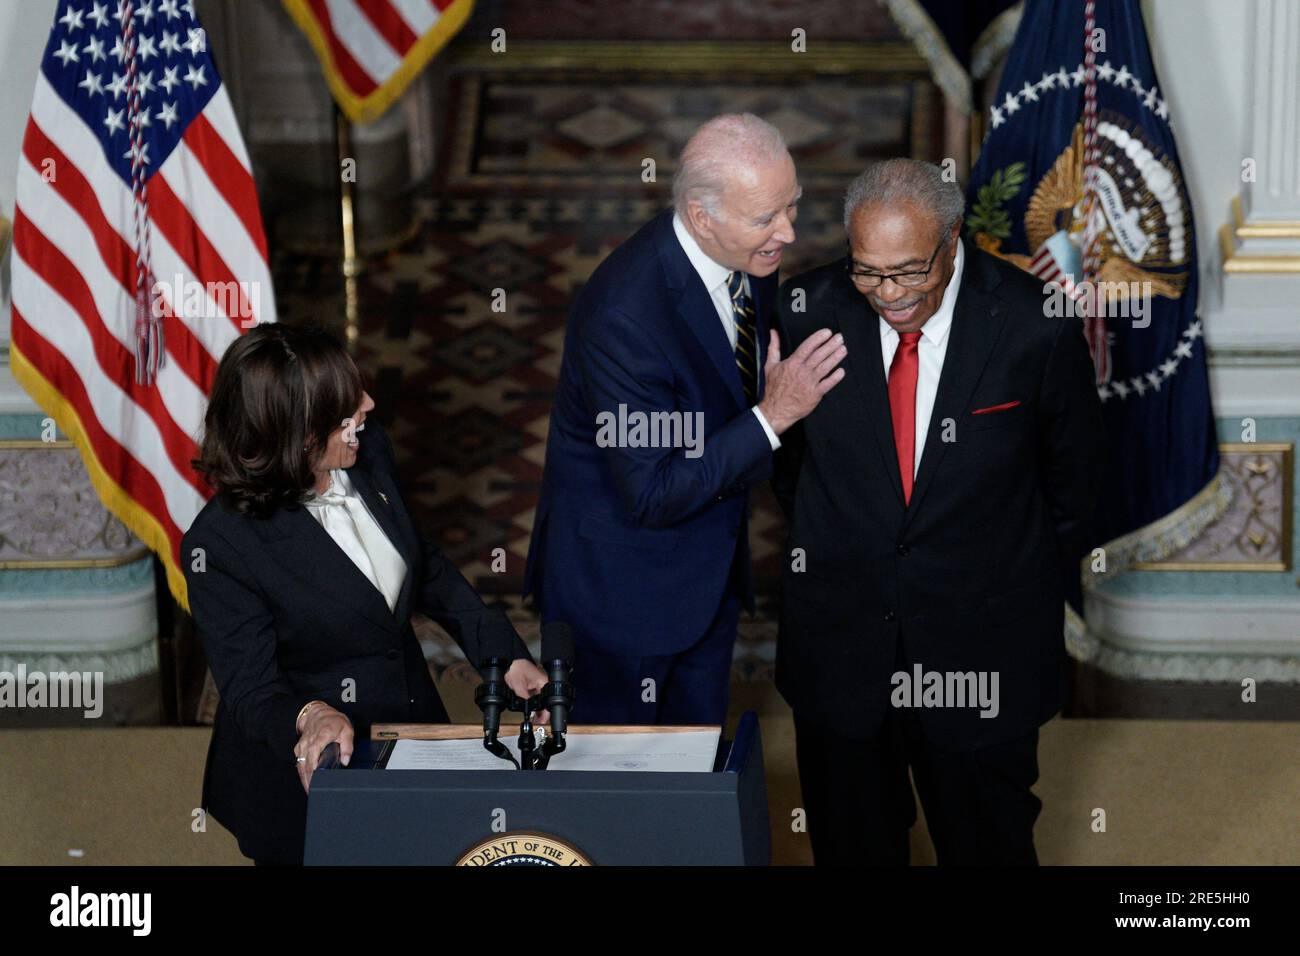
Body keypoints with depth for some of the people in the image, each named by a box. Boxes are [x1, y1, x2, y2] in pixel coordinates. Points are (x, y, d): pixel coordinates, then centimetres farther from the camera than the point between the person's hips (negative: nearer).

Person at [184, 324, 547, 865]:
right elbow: (250, 688, -20)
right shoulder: (219, 545, -26)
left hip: (411, 721, 6)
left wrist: (506, 655, 0)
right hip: (304, 775, -5)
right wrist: (310, 716, -42)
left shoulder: (369, 451, -9)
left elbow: (424, 566, 7)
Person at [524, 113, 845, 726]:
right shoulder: (623, 315, -33)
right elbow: (652, 496, -29)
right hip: (620, 584, -7)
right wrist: (773, 415, -31)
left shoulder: (750, 257, -9)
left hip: (712, 564, 7)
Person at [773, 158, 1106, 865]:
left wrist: (1035, 583, 9)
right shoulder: (807, 310, -10)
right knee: (849, 839, 17)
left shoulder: (1035, 325, -15)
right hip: (839, 637, 2)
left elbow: (1074, 473, 2)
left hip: (982, 641, -1)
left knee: (987, 840, 14)